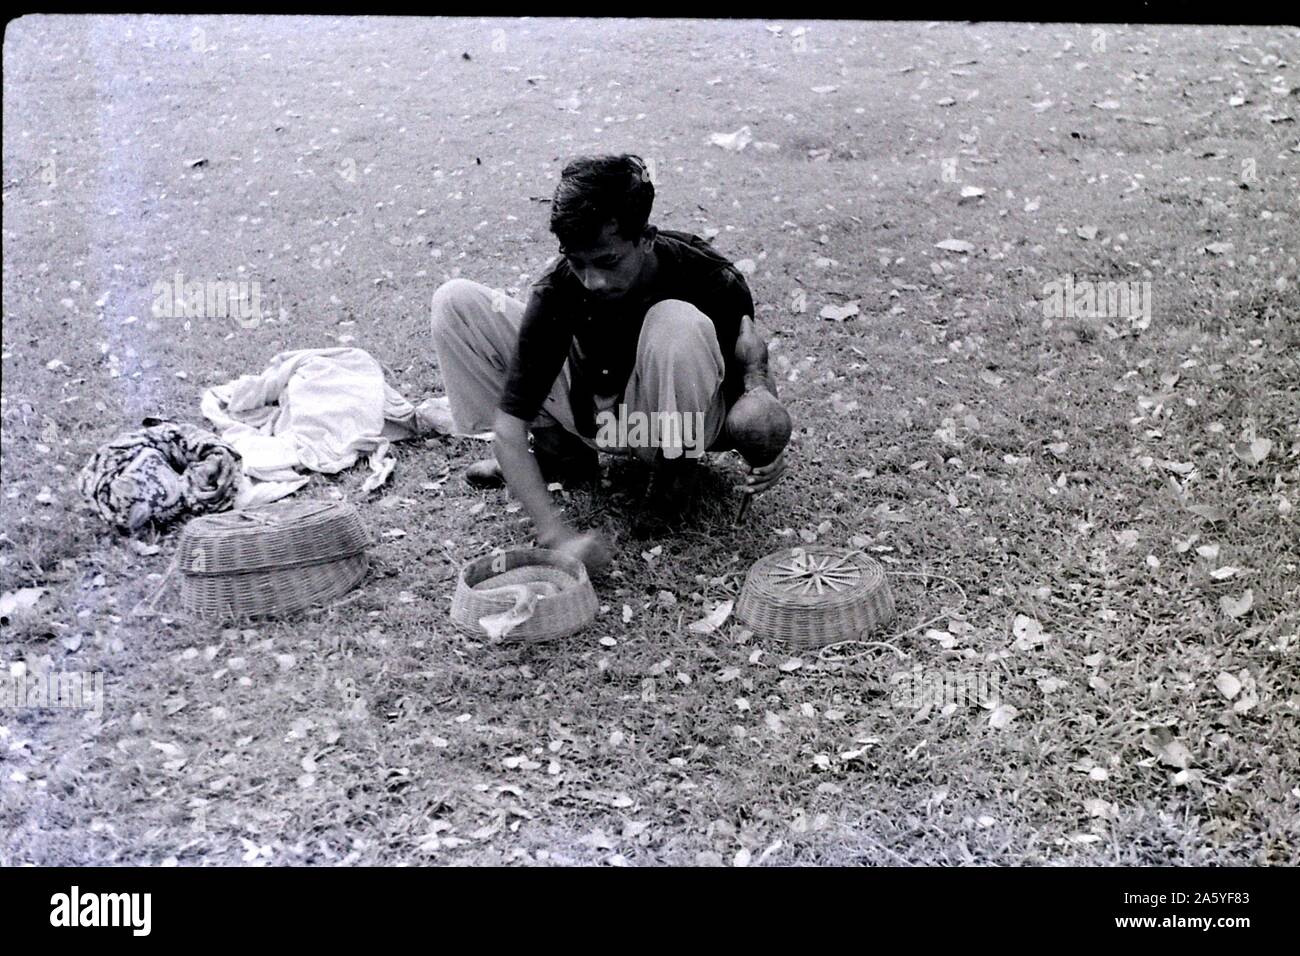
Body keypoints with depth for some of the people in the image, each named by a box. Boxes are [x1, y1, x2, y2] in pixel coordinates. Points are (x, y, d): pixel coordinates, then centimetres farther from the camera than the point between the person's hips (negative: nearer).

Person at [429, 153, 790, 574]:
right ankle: (560, 452, 0)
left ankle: (676, 467, -10)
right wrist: (555, 533, -37)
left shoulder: (707, 278, -27)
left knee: (678, 323, -39)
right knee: (456, 302, -14)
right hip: (592, 412, 2)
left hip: (678, 415, -2)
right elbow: (509, 423, -27)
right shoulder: (556, 291, -26)